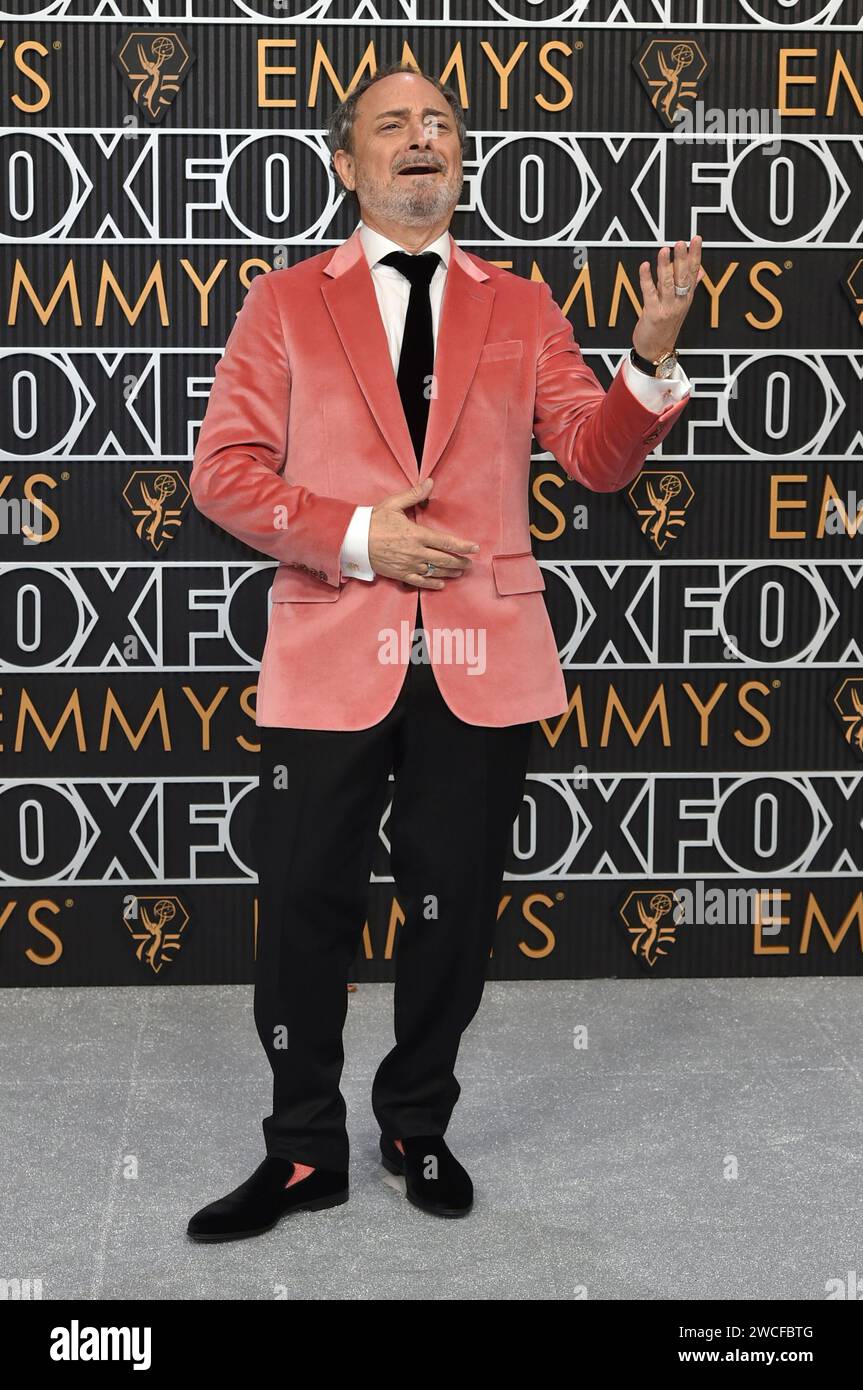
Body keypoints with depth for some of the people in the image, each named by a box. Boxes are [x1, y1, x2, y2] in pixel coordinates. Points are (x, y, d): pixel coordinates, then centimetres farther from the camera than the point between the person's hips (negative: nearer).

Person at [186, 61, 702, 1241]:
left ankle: (418, 1126, 30)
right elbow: (225, 471, 1)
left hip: (482, 659, 2)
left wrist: (653, 358, -12)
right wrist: (355, 536, -13)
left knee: (455, 910, 10)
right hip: (329, 655, -1)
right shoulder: (285, 304, 6)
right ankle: (306, 1151, 21)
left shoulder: (520, 310, 12)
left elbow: (599, 460, 6)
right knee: (304, 909, 3)